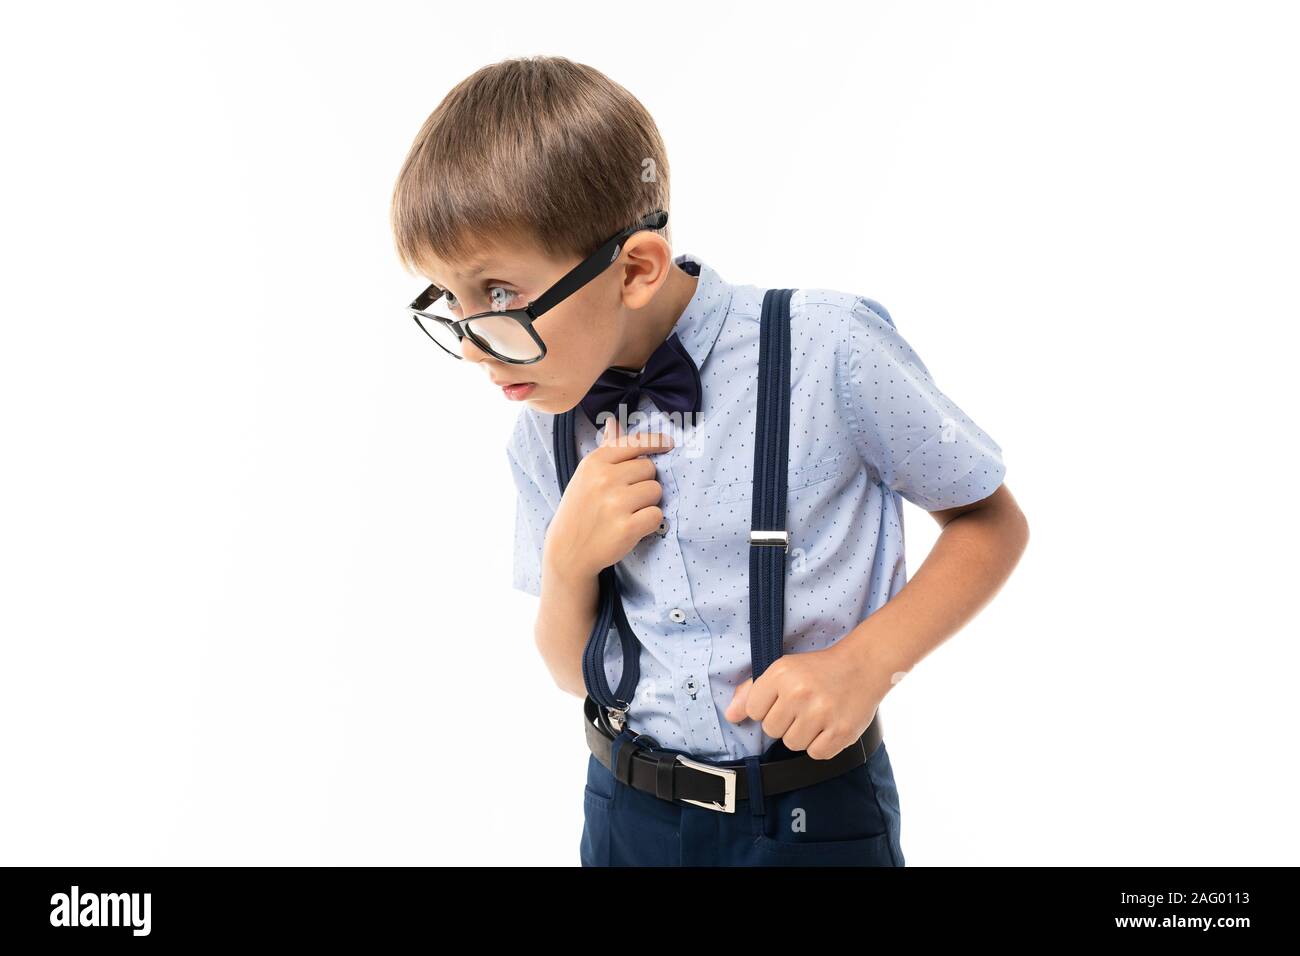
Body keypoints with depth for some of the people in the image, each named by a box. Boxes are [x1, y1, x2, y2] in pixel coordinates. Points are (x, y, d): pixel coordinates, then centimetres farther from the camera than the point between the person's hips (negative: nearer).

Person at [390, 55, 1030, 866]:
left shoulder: (829, 353, -19)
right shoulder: (543, 434, -4)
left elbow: (992, 522, -6)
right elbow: (576, 675, 5)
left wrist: (866, 662, -20)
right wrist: (569, 561, -16)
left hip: (814, 820, -3)